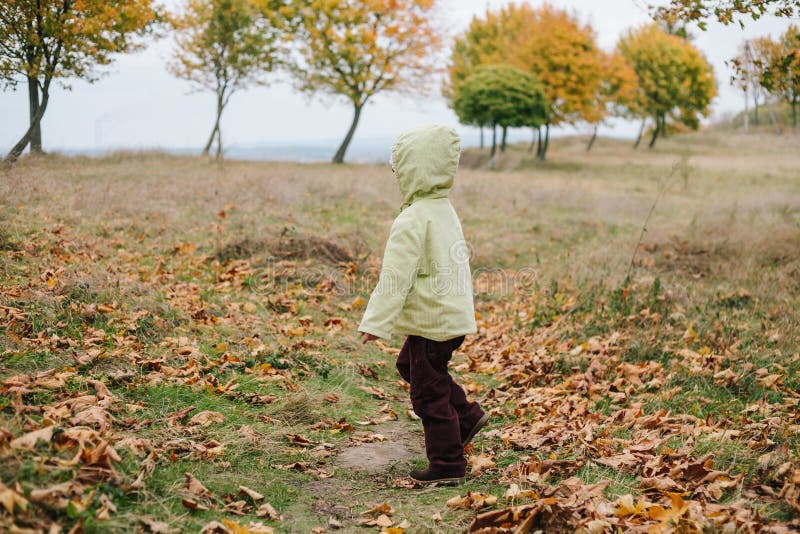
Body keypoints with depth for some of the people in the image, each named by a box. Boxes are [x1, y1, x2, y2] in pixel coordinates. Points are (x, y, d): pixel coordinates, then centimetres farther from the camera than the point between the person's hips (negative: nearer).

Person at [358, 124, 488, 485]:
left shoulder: (412, 220, -21)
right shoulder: (445, 211, 9)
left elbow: (396, 277, -23)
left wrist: (376, 322, -20)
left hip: (432, 321, -10)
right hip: (454, 315, 10)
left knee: (429, 391, 1)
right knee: (409, 364, 27)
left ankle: (447, 465, 10)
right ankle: (467, 416, 29)